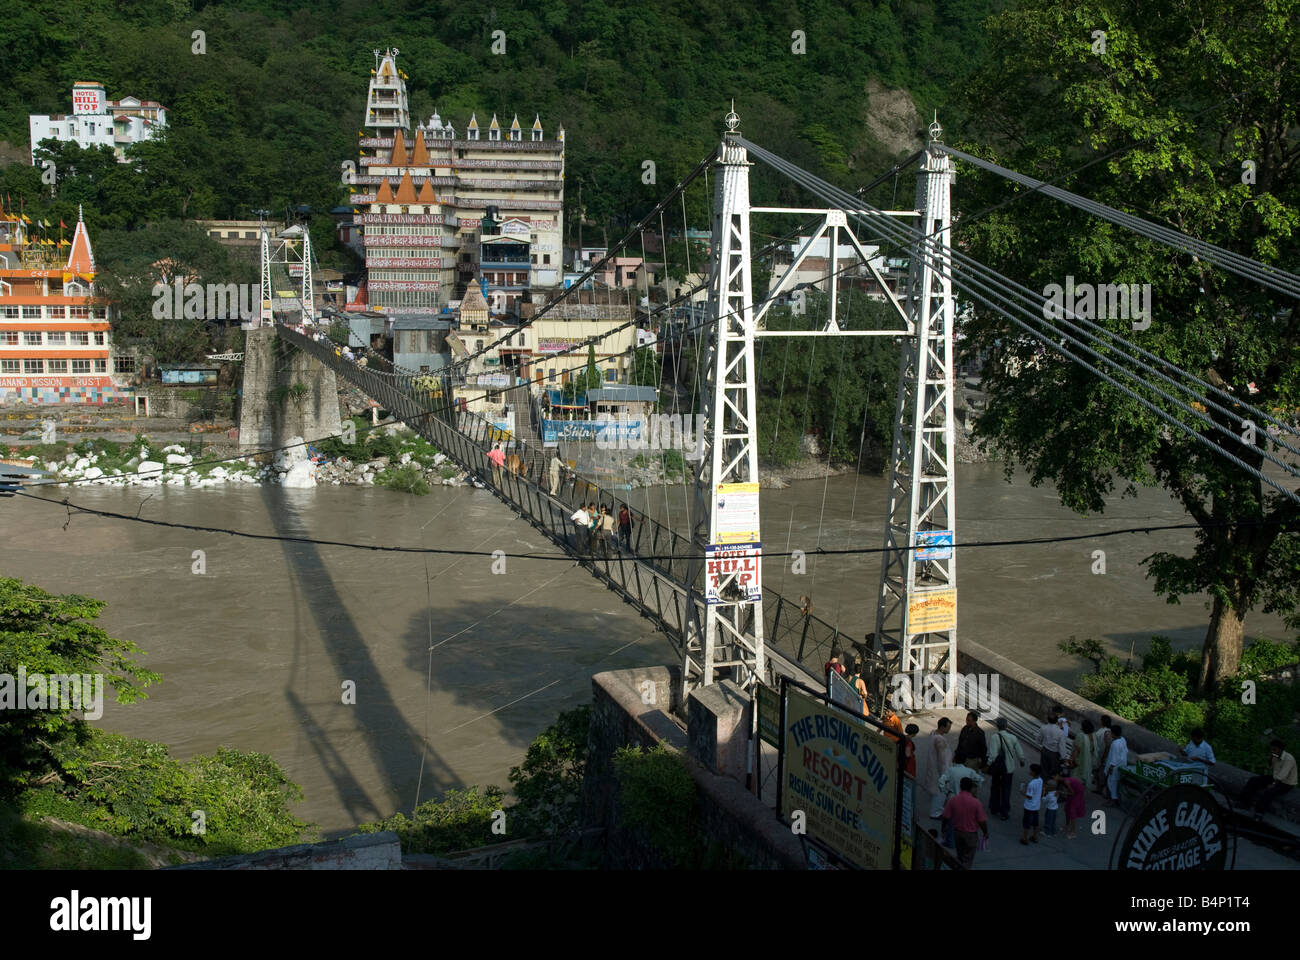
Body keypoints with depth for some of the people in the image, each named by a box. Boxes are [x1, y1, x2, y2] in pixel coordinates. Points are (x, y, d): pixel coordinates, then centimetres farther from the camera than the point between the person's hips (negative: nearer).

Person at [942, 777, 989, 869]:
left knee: (960, 856, 24)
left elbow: (946, 817, -6)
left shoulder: (952, 799, -12)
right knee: (968, 859, 7)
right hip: (970, 834, -3)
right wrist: (986, 833, 4)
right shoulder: (976, 802, -20)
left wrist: (944, 827, 13)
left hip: (957, 832, 3)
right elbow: (982, 821, -13)